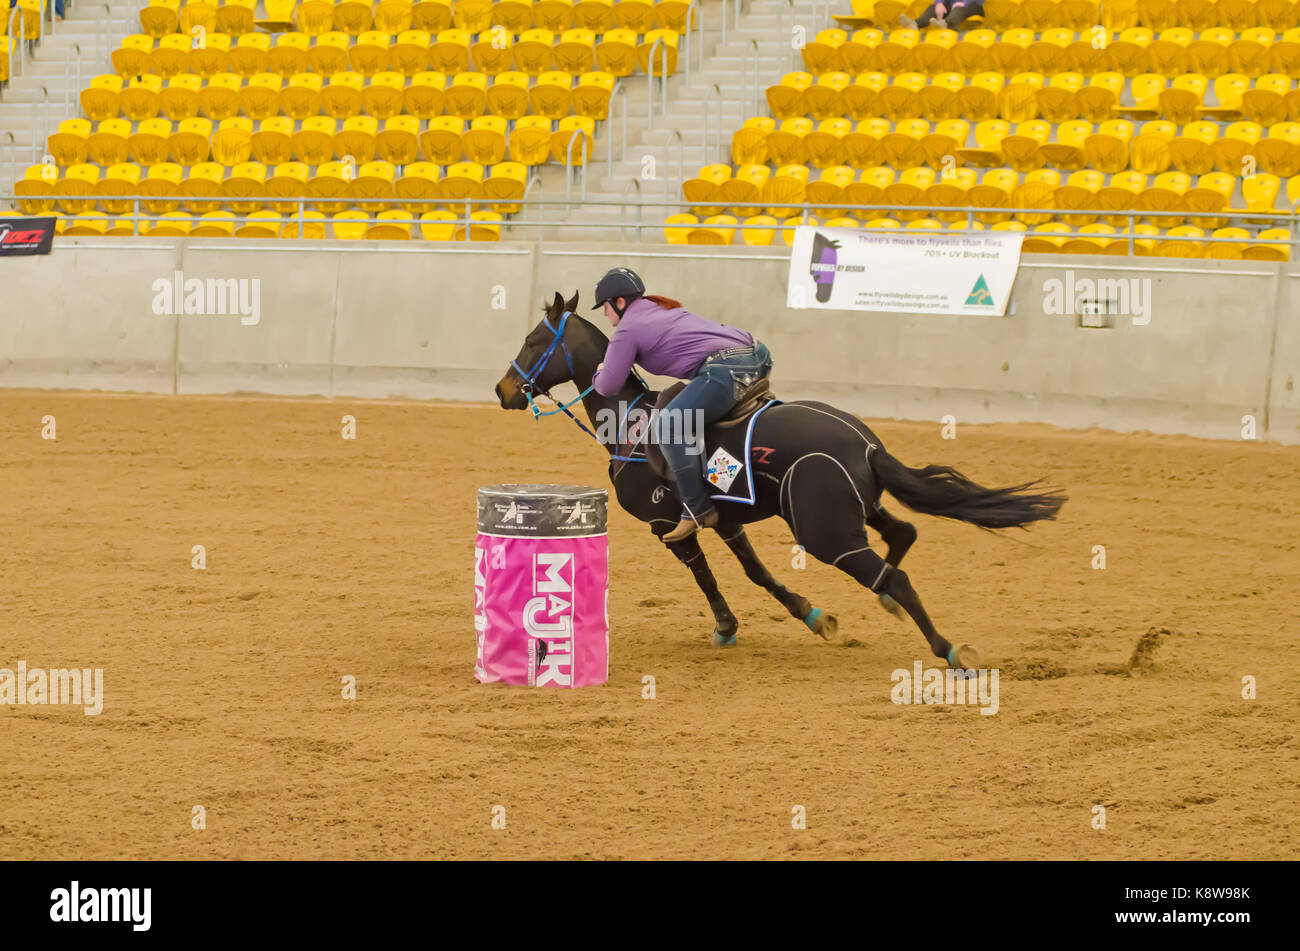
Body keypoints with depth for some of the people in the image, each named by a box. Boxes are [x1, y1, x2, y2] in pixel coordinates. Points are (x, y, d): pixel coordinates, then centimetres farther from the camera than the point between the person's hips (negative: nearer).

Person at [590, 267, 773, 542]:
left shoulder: (627, 329, 2)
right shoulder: (661, 308, 27)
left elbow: (609, 386, 1)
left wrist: (598, 376, 26)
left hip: (727, 369, -10)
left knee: (667, 423, -16)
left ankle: (698, 509, -20)